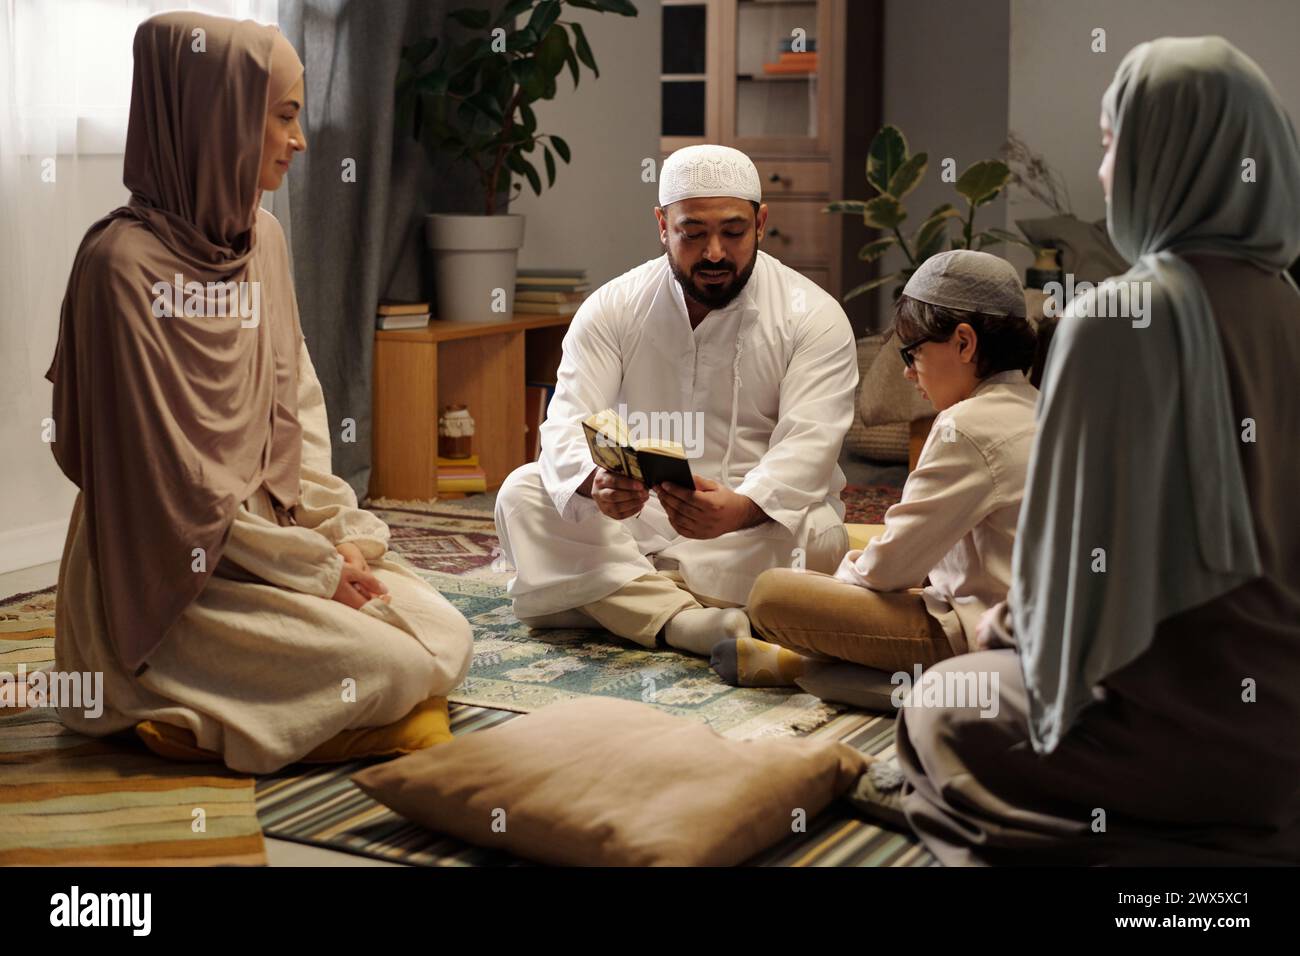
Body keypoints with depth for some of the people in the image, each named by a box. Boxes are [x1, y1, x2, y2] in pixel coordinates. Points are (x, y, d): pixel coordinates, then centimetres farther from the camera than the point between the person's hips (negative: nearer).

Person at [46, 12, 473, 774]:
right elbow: (164, 470, -19)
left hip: (272, 532, 8)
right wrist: (311, 565, -14)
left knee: (449, 642, -3)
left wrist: (336, 531, -4)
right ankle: (172, 710, 5)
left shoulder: (263, 237, 4)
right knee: (395, 671, -17)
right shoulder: (126, 261, -20)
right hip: (174, 573, -7)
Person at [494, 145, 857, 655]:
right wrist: (597, 483, -36)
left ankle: (606, 600, -26)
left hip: (754, 523, -2)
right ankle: (681, 620, -35)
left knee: (816, 536, -34)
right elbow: (568, 423, -10)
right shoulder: (612, 307, 0)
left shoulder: (814, 317, -6)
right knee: (523, 492, -22)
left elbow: (807, 447, -18)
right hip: (632, 523, 2)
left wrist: (739, 510, -41)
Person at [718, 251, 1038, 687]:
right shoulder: (1034, 410, 12)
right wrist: (872, 561, 14)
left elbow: (891, 566, -15)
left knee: (771, 594, -17)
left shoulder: (968, 426, -18)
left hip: (977, 639, -11)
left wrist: (852, 569, 6)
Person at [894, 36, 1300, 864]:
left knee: (944, 710, 21)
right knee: (999, 658, 30)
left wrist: (1015, 629, 5)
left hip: (1191, 718, -7)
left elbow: (1086, 527, -17)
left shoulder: (1119, 317, -20)